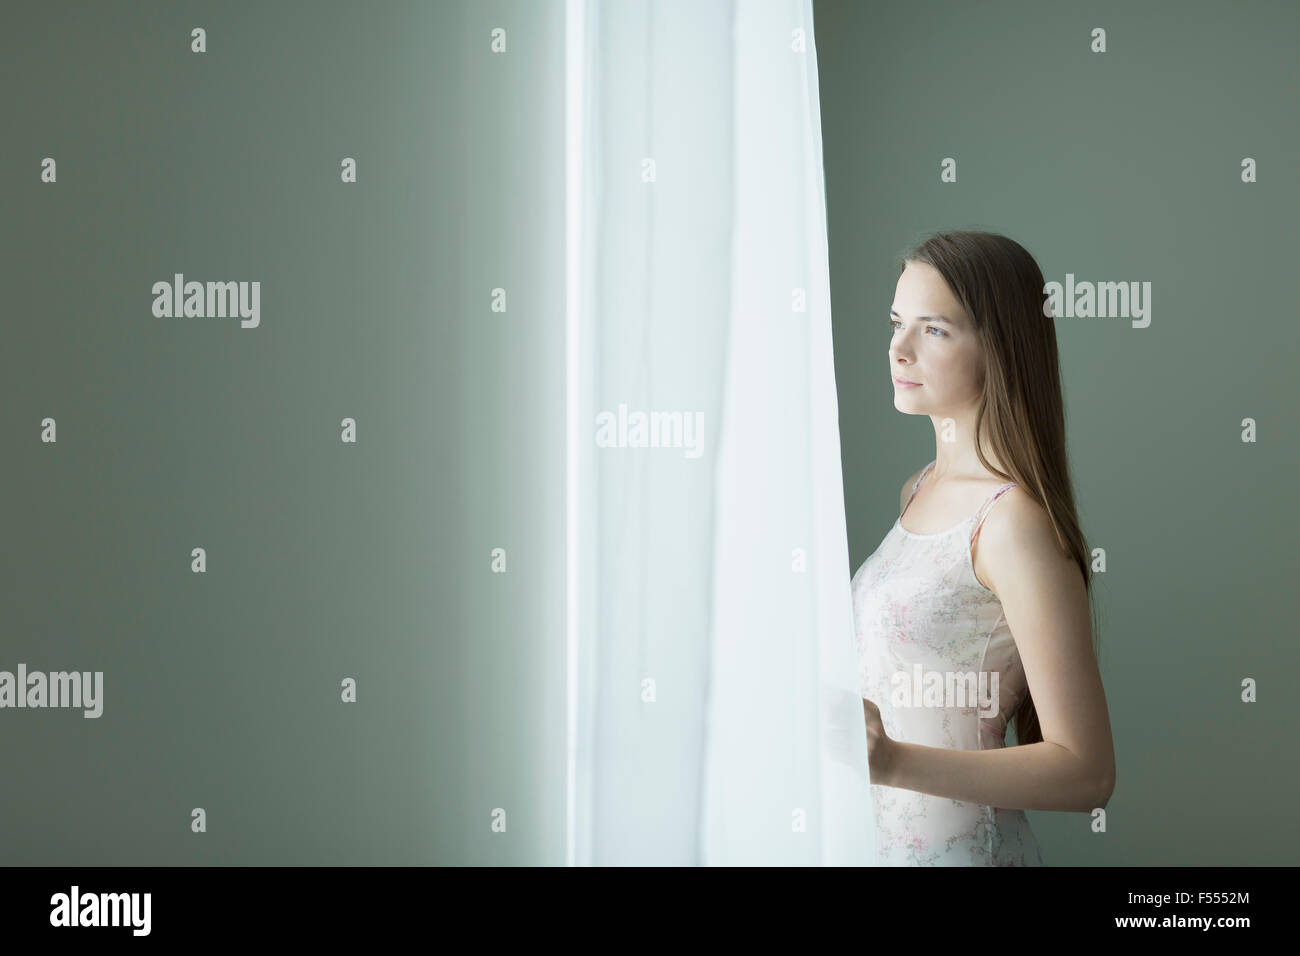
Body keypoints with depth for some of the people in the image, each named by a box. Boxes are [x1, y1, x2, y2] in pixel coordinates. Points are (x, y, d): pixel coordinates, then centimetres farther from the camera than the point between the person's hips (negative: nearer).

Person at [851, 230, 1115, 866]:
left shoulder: (1016, 522, -20)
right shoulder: (921, 490, 5)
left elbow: (1086, 771, -23)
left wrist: (891, 762, -31)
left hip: (958, 847, -7)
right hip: (883, 837, 8)